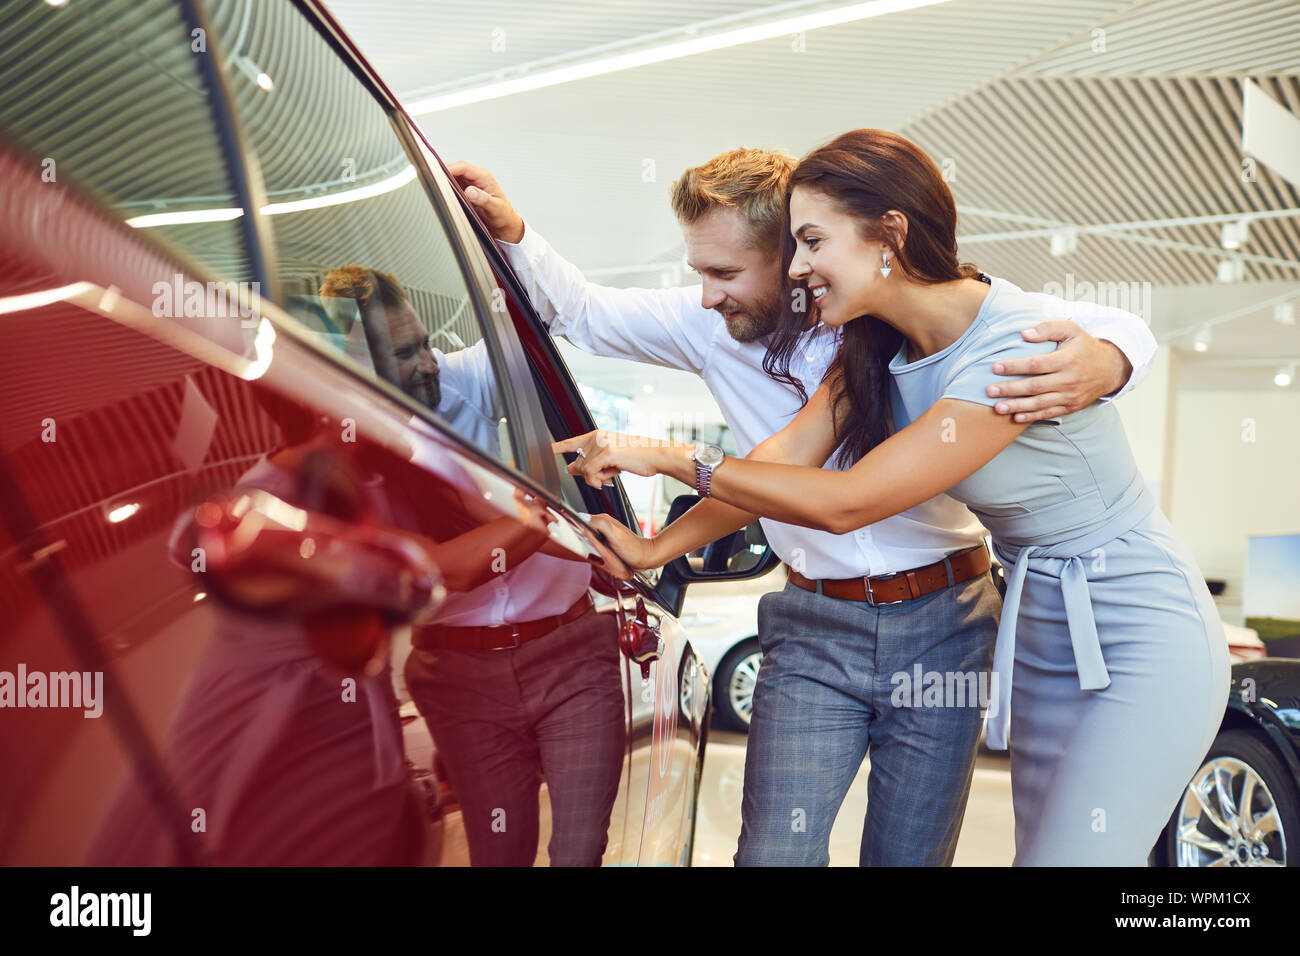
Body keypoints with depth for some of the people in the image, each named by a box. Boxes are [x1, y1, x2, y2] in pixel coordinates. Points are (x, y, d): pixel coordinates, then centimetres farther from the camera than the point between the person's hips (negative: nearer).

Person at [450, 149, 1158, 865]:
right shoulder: (711, 327, -2)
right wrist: (509, 233, -6)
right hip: (812, 632, 2)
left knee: (908, 856, 11)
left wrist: (1099, 364, -33)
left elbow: (1117, 328, -8)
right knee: (773, 852, -8)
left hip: (942, 625, -1)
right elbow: (581, 312, 11)